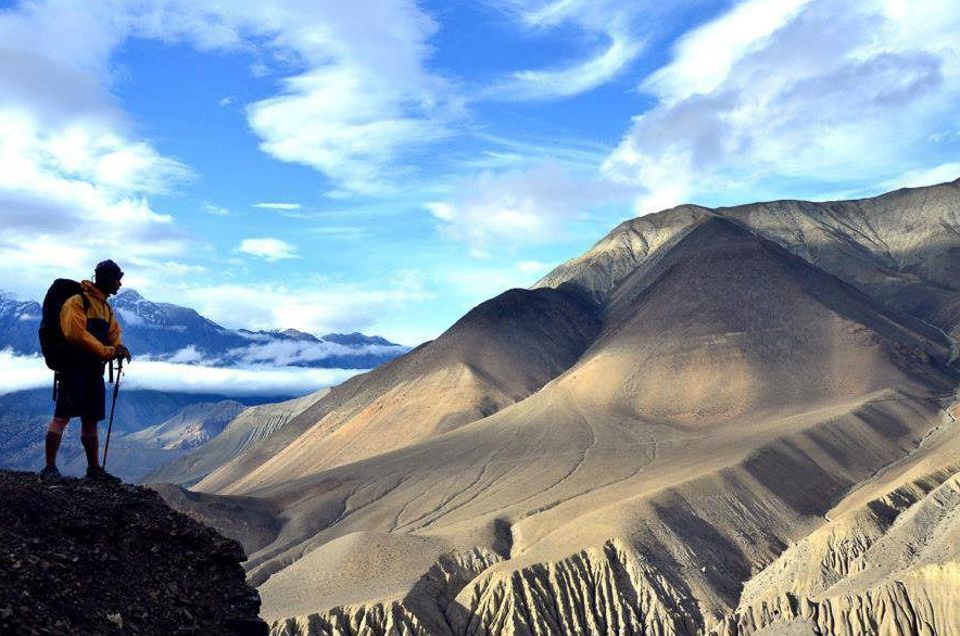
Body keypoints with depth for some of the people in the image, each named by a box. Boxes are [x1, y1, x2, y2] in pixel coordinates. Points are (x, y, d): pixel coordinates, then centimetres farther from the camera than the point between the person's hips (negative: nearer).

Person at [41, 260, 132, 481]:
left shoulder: (106, 308, 18)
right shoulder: (77, 302, -9)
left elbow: (114, 332, 17)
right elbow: (76, 333, -20)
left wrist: (118, 348, -7)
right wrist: (107, 351, -22)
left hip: (95, 371, 8)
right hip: (74, 369, -8)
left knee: (91, 421, 13)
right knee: (62, 416, -10)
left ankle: (94, 468, 20)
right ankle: (50, 467, -7)